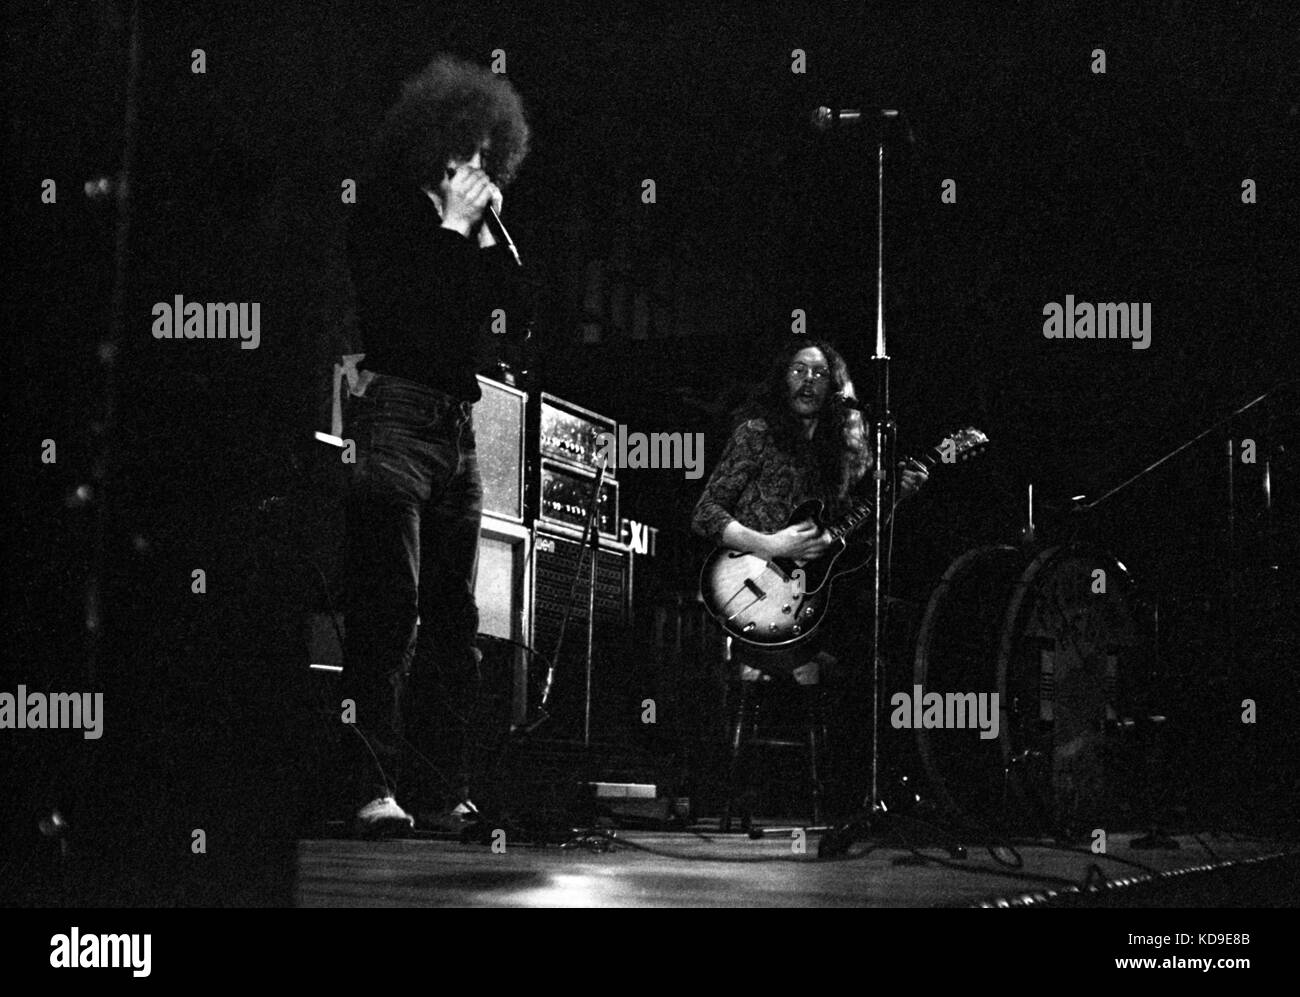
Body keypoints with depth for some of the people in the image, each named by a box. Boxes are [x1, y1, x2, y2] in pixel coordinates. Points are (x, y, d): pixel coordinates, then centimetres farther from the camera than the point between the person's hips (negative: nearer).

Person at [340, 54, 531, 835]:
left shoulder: (473, 232, 18)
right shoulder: (388, 215, -1)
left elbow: (520, 313, 12)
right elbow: (402, 307, -16)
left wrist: (488, 232, 4)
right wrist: (454, 228, -9)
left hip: (458, 425, 8)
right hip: (394, 415, -8)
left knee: (454, 615, 7)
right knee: (388, 608, -14)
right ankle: (376, 785, -18)